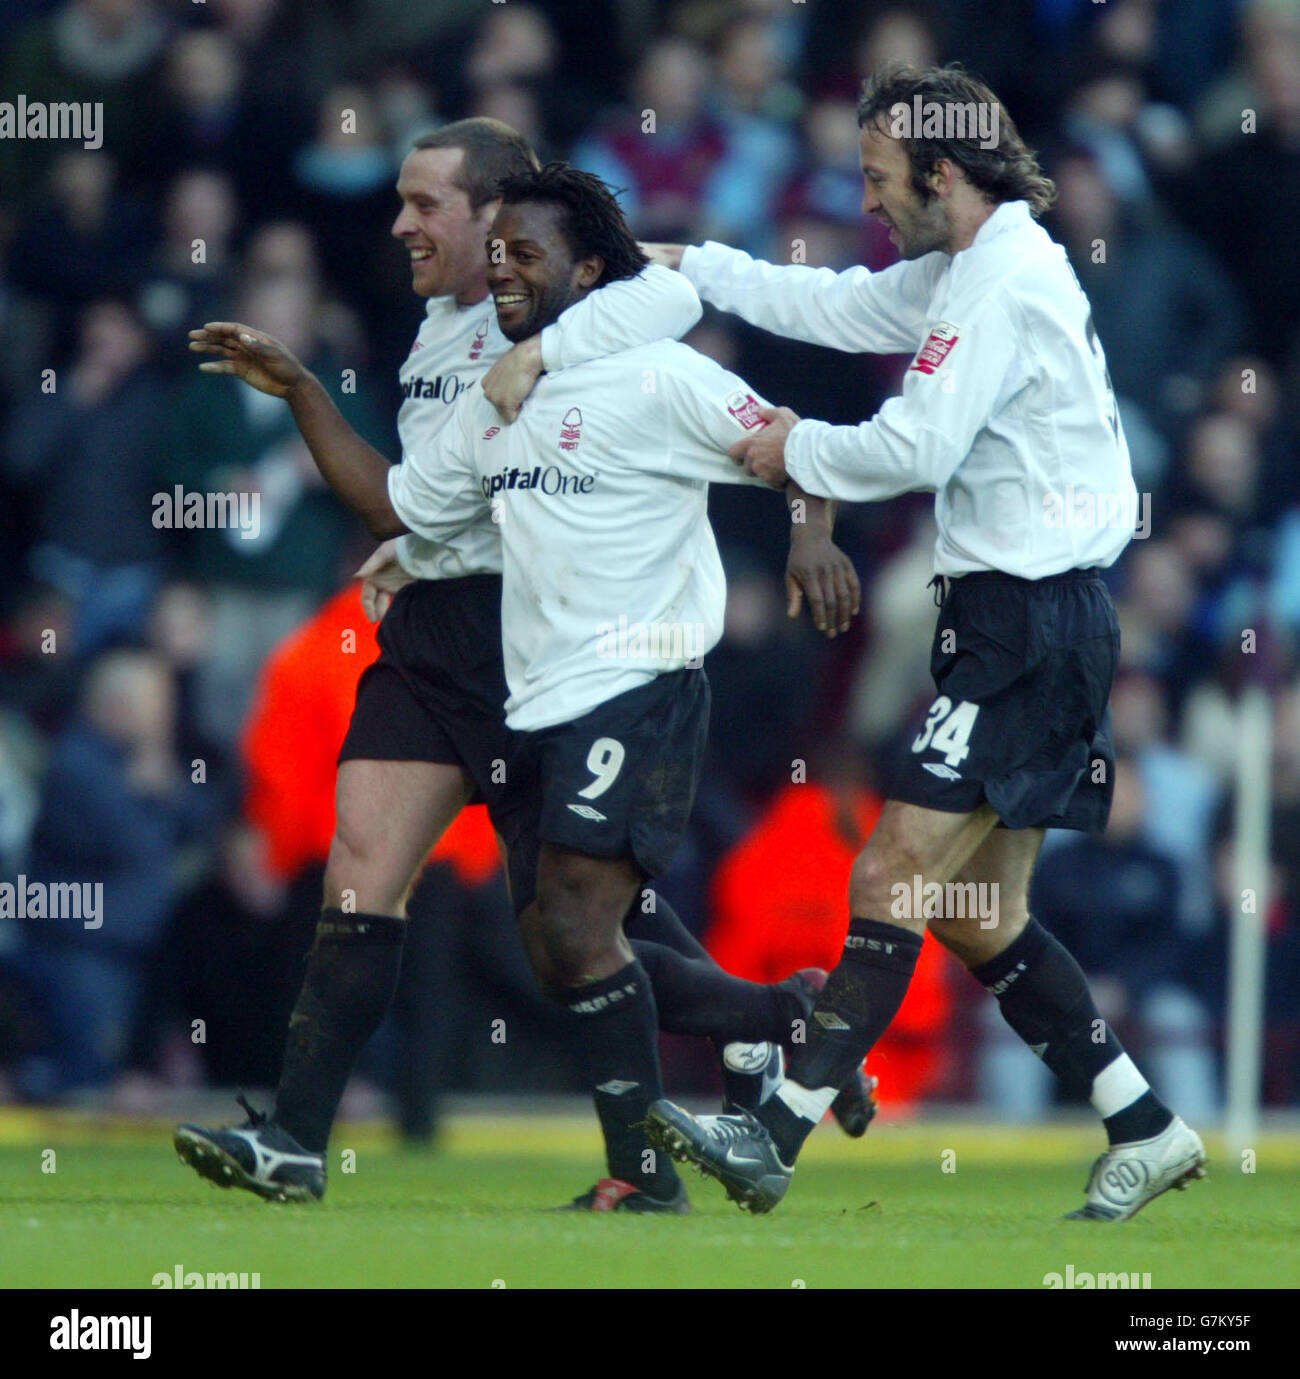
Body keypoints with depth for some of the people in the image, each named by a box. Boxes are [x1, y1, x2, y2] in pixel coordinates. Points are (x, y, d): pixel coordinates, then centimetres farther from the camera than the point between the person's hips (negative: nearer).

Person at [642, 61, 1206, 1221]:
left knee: (894, 884, -11)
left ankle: (776, 1143, -13)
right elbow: (836, 305, 27)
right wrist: (683, 265, 27)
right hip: (1014, 615, 10)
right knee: (977, 913, 11)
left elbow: (915, 447, -20)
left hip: (1030, 625, -10)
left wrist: (798, 451, -4)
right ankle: (1146, 1134, 14)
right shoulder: (965, 271, 16)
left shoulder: (1005, 285, -15)